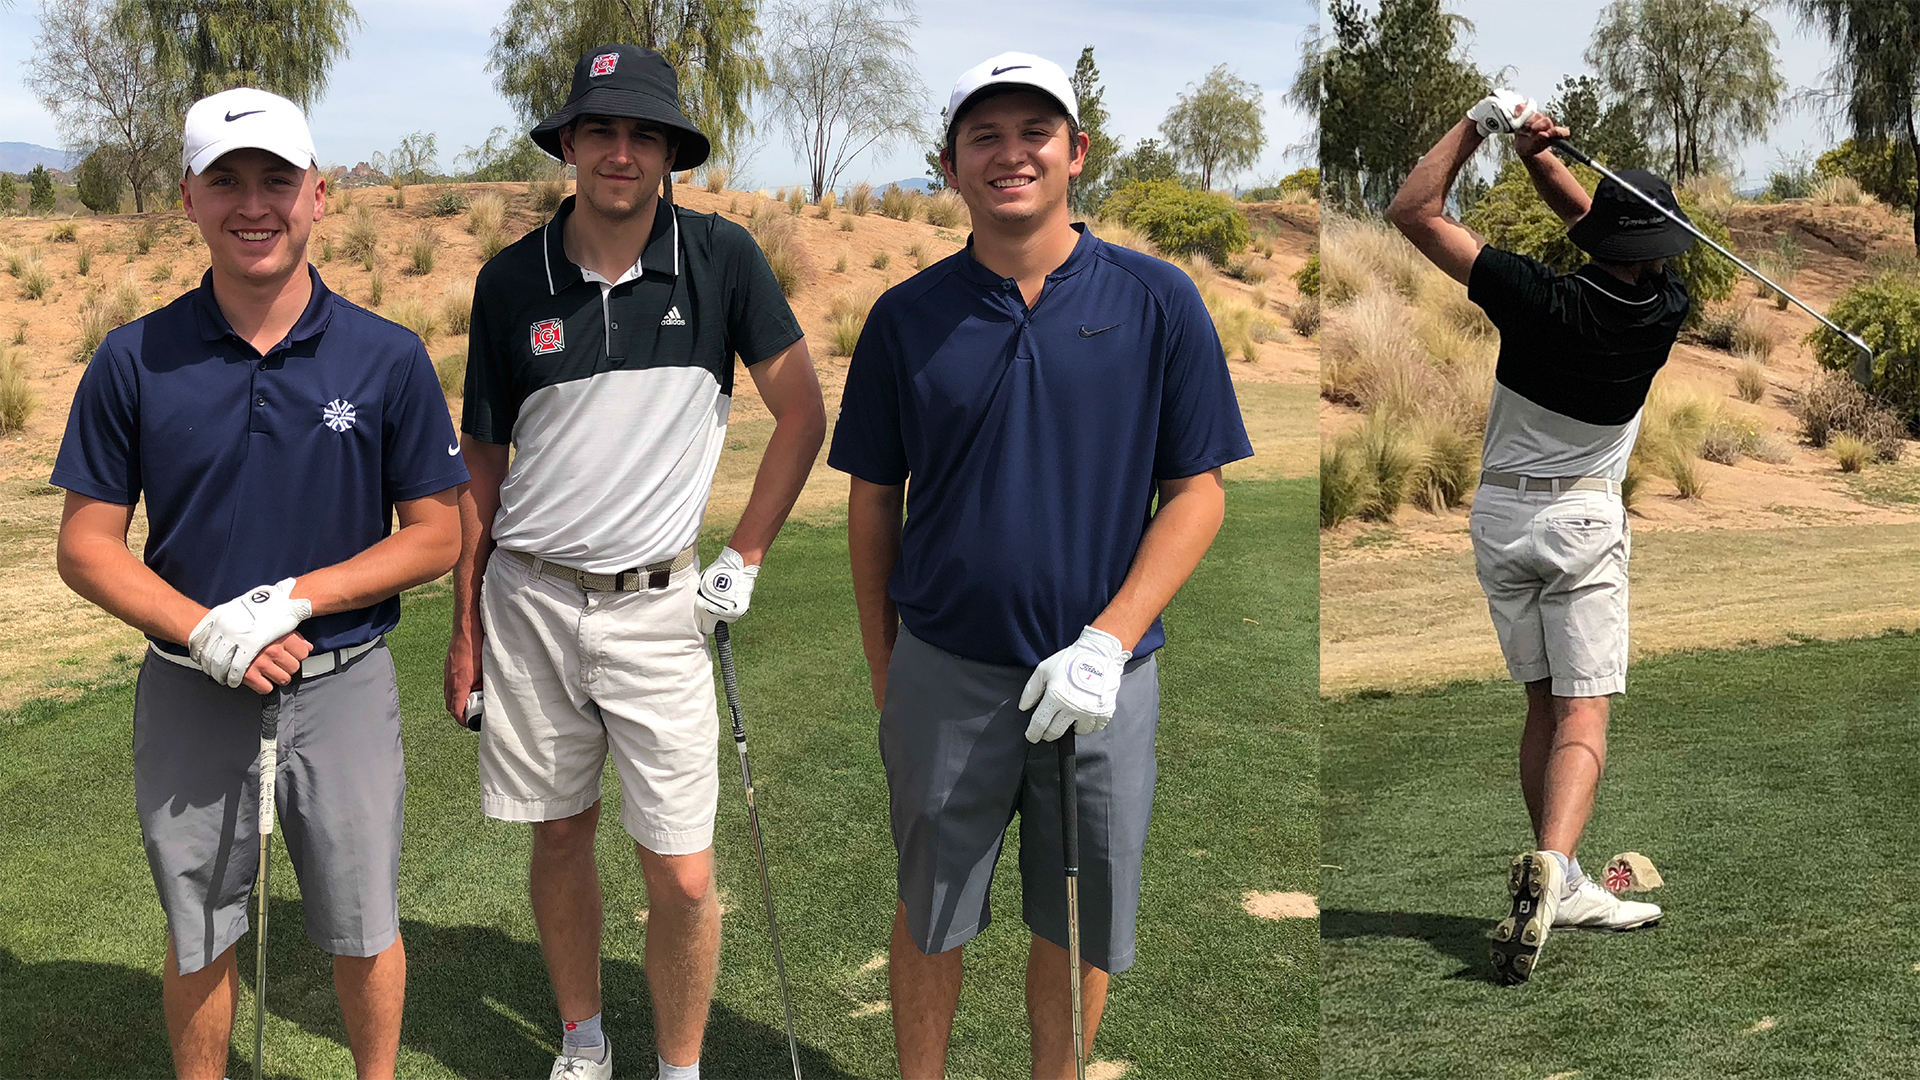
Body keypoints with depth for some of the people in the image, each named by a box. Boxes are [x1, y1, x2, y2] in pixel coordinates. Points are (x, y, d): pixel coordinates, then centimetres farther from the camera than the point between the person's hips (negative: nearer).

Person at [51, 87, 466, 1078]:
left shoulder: (388, 357, -6)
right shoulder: (134, 361, -4)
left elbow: (435, 537, -3)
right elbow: (86, 546, -1)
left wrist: (292, 601, -16)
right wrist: (207, 634, -16)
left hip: (343, 684, 0)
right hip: (190, 692, 1)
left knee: (362, 929, 13)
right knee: (198, 934, 16)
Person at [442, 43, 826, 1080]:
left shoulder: (721, 258, -4)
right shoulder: (512, 281, 0)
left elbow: (803, 413, 4)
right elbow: (481, 466, 7)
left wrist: (745, 557, 0)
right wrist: (464, 628, 8)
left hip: (657, 606, -1)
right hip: (529, 601, 2)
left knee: (682, 877, -2)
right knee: (560, 836, 14)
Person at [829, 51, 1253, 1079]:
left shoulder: (1159, 301, -4)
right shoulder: (907, 316, -1)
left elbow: (1197, 491, -3)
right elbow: (874, 501, 6)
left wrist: (1108, 641, -13)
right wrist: (884, 677, 6)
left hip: (1102, 674, 0)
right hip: (944, 673, 1)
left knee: (1078, 926, 14)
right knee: (929, 915, 14)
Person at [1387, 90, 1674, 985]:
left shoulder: (1538, 301, -19)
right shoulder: (1664, 312, -12)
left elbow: (1413, 210, -15)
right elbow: (1592, 215, 4)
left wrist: (1481, 122, -12)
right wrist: (1540, 155, -8)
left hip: (1500, 514, 1)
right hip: (1586, 517, -1)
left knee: (1544, 704, 12)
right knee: (1584, 715, -6)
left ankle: (1563, 887, 15)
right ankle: (1550, 864, -30)